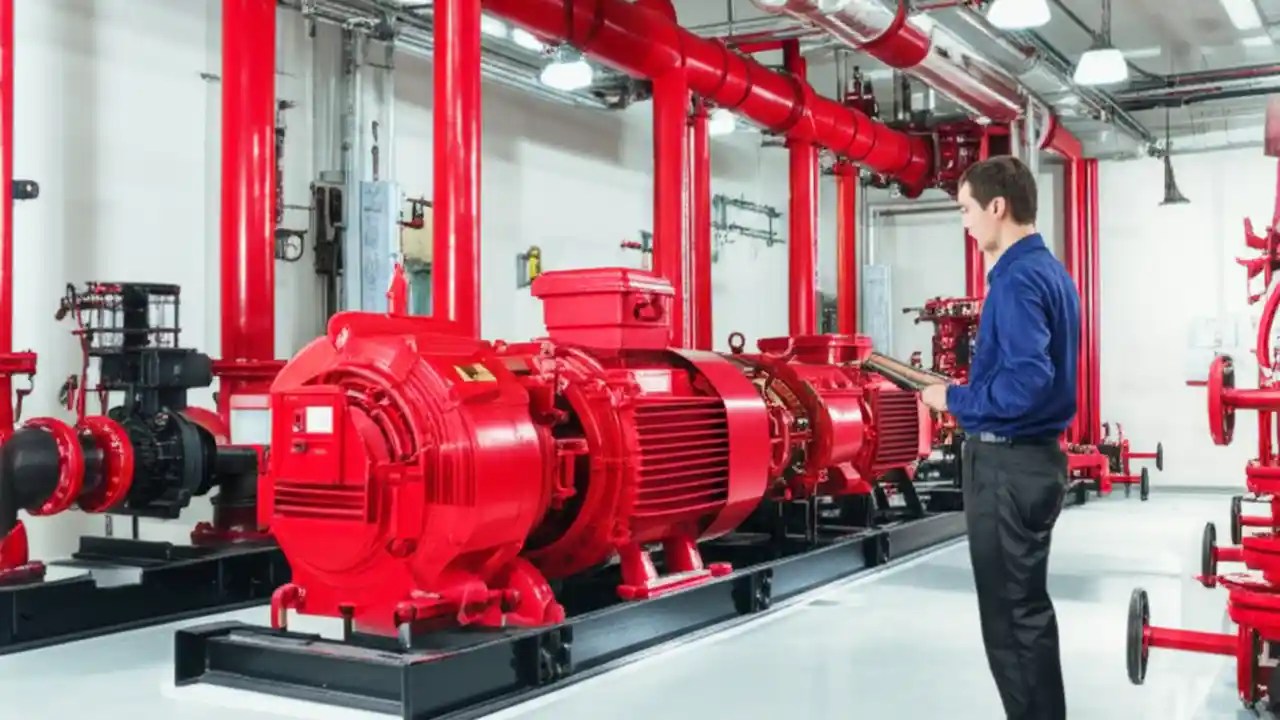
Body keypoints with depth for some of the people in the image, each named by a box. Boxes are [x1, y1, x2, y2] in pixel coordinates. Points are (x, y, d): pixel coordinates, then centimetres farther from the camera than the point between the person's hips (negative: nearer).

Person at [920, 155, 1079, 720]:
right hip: (1037, 457, 10)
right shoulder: (1051, 271, 12)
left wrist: (954, 400, -15)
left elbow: (1027, 380, -28)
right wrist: (967, 392, 11)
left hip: (1007, 464, -10)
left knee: (1010, 617, 1)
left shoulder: (1017, 280, -19)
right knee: (1028, 608, 19)